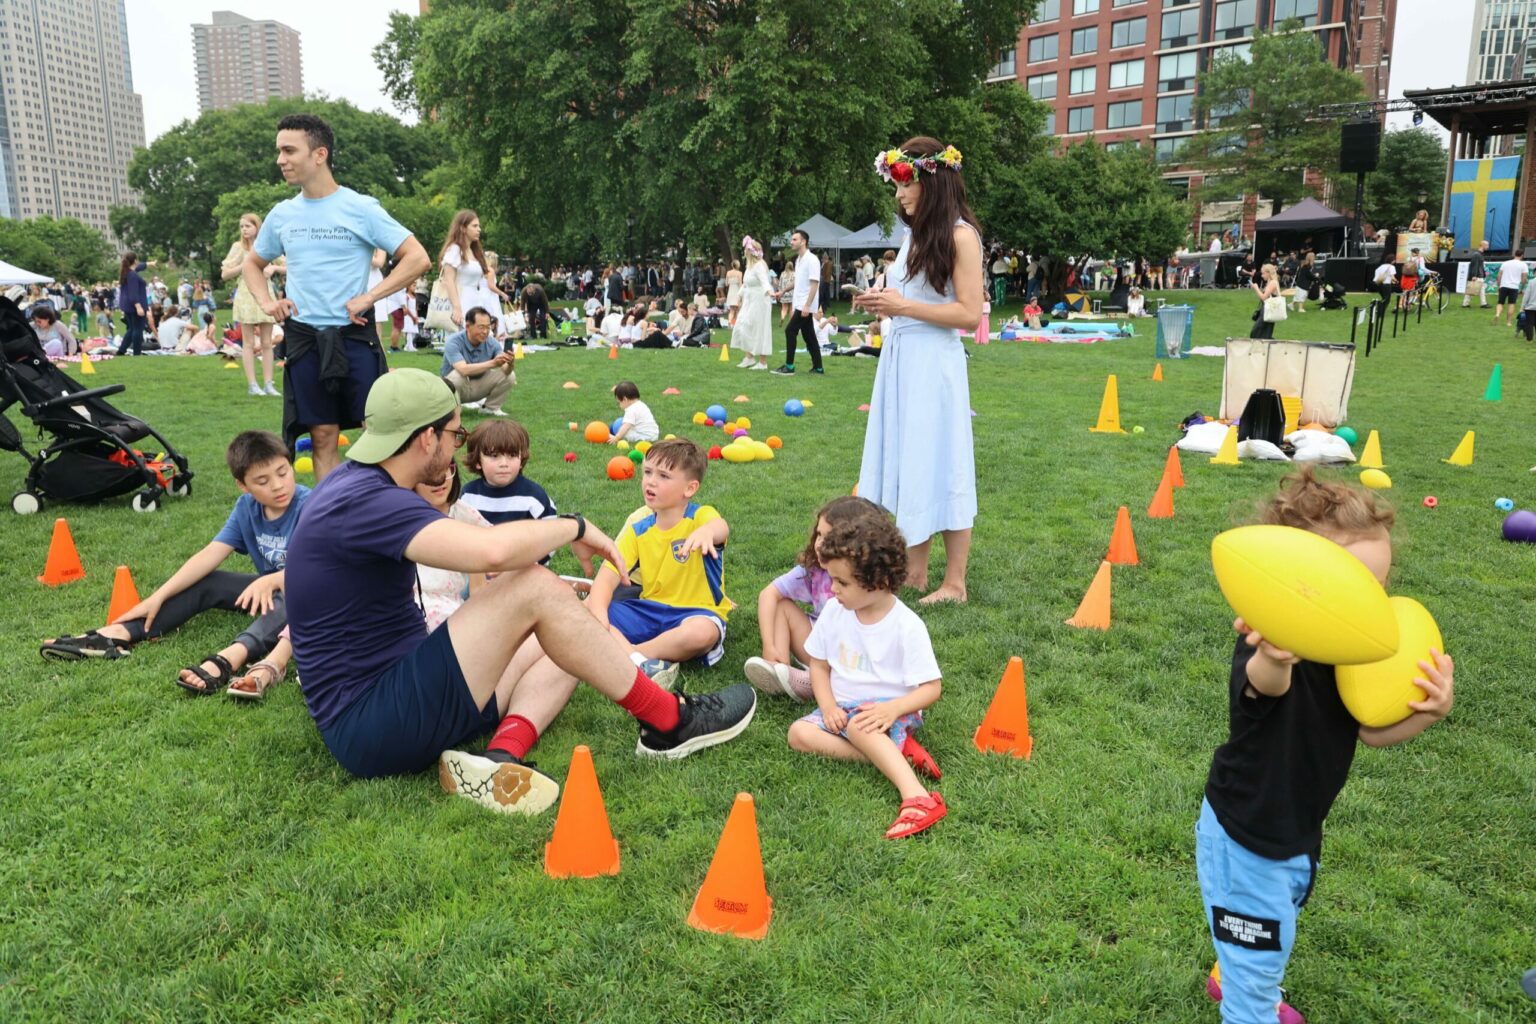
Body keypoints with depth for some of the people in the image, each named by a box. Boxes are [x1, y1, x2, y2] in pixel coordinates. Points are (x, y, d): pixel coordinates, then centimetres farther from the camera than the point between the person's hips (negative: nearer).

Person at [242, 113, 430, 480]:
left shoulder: (361, 209, -6)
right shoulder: (282, 214, 8)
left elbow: (418, 258, -10)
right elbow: (253, 263, 25)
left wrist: (368, 298, -14)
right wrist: (266, 302, 6)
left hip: (354, 336, -4)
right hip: (303, 339, 4)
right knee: (323, 436, 8)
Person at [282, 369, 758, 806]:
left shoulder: (355, 483, 9)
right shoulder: (364, 502, -22)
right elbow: (492, 550, -36)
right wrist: (575, 527, -18)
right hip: (372, 729, -10)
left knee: (555, 646, 13)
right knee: (534, 588, -21)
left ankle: (501, 757, -13)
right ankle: (669, 721, -7)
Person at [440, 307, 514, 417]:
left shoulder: (492, 343, -13)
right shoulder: (454, 342, -26)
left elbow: (506, 371, -23)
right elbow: (463, 370, -42)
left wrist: (509, 364, -48)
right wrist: (492, 363, -53)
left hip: (478, 387, 4)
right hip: (452, 387, -4)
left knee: (510, 376, -16)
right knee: (457, 375, -37)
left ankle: (491, 407, 5)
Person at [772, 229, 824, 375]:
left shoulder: (811, 260, -13)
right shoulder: (798, 260, 14)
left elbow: (814, 284, -18)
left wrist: (807, 305, -24)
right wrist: (794, 307, 20)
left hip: (806, 306, -9)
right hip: (800, 305, 9)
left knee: (790, 331, -10)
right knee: (809, 336, 8)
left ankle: (789, 367, -5)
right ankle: (818, 367, 12)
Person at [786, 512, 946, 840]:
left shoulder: (907, 626, -16)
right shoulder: (834, 611, -3)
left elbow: (931, 688, -14)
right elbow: (819, 665, 7)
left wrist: (893, 708, -31)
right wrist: (828, 706, -11)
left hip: (890, 709, -6)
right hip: (841, 706, 6)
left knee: (858, 725, -37)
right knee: (799, 733, -20)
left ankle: (917, 797, -46)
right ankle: (896, 754, -24)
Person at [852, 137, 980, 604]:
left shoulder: (960, 235, -9)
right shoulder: (915, 233, 15)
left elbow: (970, 314, -15)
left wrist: (904, 306, -17)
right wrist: (883, 302, 3)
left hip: (933, 364, -8)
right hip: (898, 359, 8)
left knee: (938, 465, -4)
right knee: (905, 465, 10)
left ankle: (954, 583, 6)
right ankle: (914, 572, 20)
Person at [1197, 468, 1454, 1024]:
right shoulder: (1270, 650, -35)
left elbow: (1372, 731, -3)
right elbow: (1265, 683, -59)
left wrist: (1428, 709, -23)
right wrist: (1275, 659, -83)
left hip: (1299, 832, 8)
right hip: (1245, 841, -8)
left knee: (1275, 936, 33)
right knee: (1258, 960, 9)